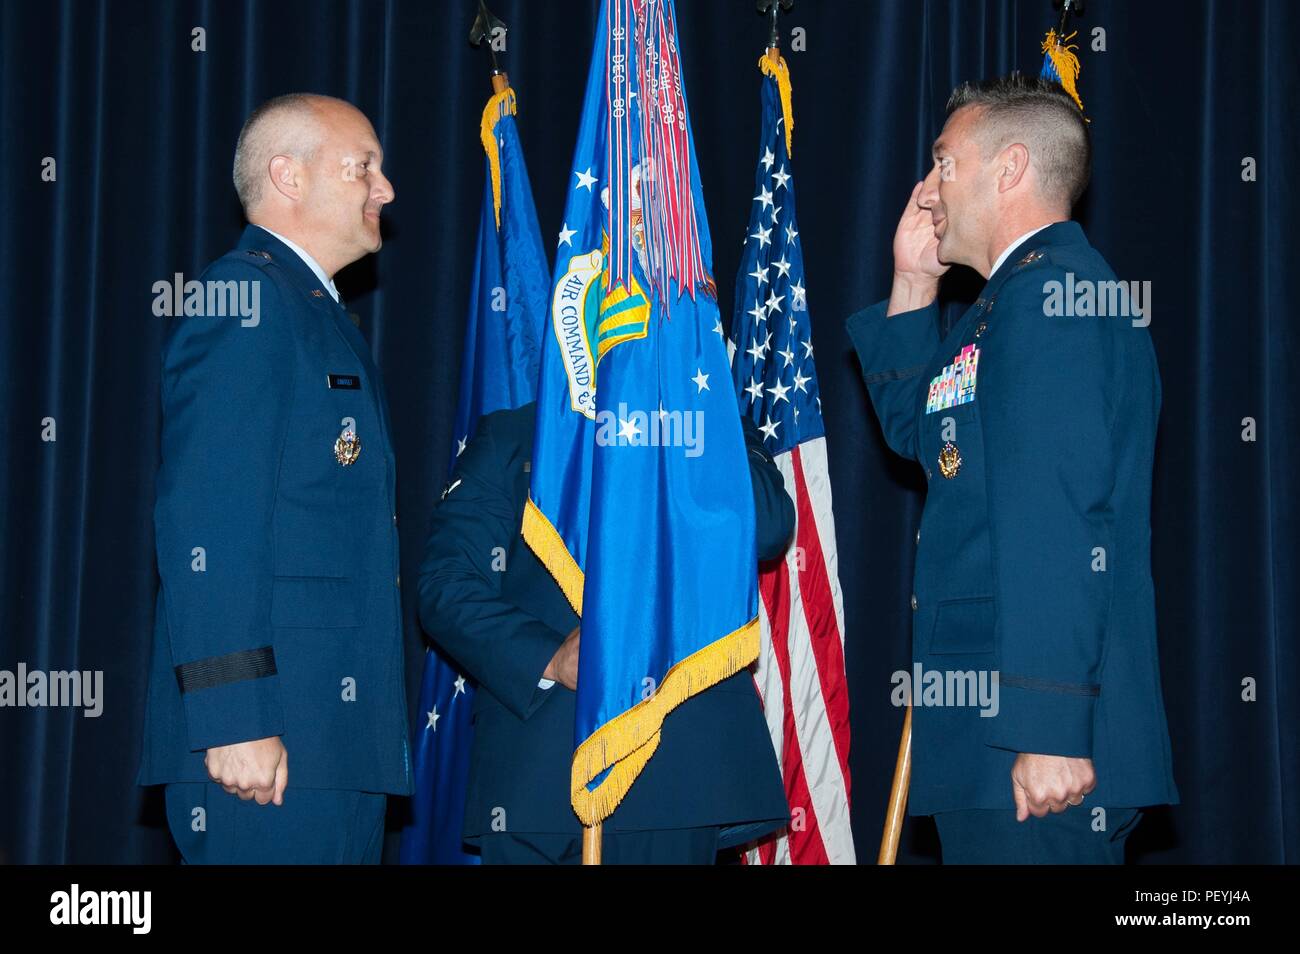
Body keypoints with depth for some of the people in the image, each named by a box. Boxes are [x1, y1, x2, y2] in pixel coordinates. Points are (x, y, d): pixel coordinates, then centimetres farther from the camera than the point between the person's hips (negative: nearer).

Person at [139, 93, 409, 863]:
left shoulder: (321, 315, 23)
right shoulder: (245, 300, -8)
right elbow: (206, 525, -17)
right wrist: (233, 719, -23)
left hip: (341, 741, 9)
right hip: (273, 741, -9)